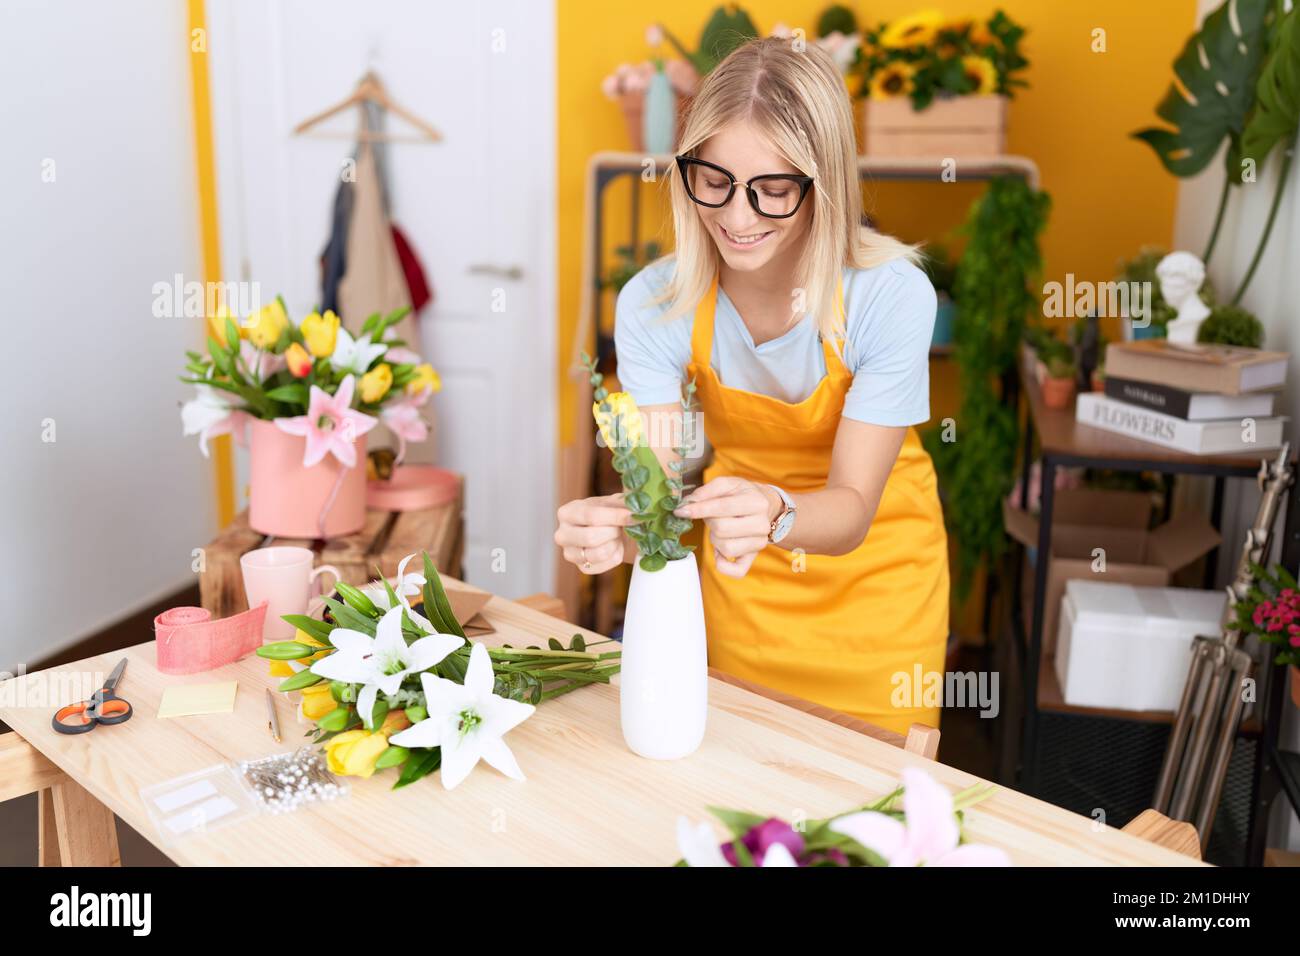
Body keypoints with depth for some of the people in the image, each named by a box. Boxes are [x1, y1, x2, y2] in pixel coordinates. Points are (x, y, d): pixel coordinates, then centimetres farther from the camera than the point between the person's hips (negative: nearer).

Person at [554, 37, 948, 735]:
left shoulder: (892, 295, -28)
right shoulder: (652, 304, -21)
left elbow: (851, 508, -26)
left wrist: (775, 515, -47)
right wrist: (612, 528, -46)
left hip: (874, 573, -1)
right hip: (741, 580, 2)